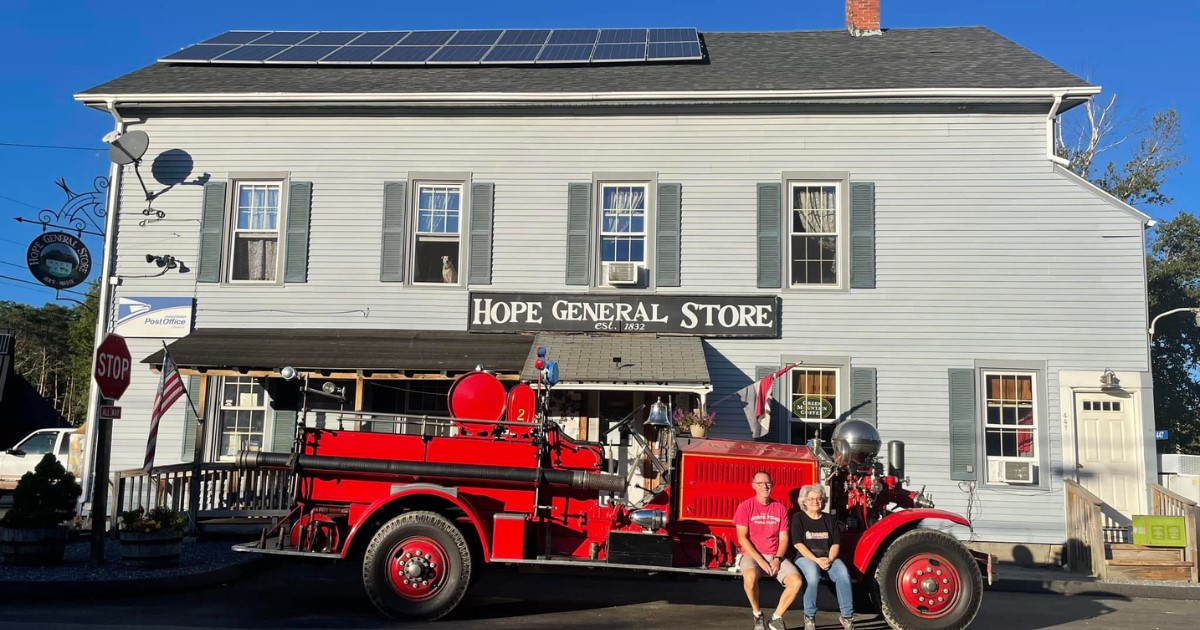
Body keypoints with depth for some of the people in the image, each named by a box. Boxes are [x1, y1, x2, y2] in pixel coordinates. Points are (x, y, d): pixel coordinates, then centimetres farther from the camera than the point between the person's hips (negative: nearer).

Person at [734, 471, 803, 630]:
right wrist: (760, 560, -17)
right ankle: (757, 615, -10)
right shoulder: (745, 507, -2)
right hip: (752, 555, -3)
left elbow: (783, 538, 6)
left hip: (775, 556, 3)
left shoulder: (780, 508, 7)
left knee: (797, 581, -23)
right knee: (750, 576, -37)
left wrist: (777, 559, -12)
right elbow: (742, 538, -8)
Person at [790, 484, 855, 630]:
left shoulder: (829, 519, 14)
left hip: (828, 557, 3)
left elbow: (836, 544, 7)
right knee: (812, 573, -38)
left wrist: (830, 559, -13)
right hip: (806, 557, -3)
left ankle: (847, 616, -23)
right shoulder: (798, 518, 4)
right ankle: (809, 618, -26)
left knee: (843, 573, -30)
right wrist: (816, 560, -18)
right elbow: (798, 544, -6)